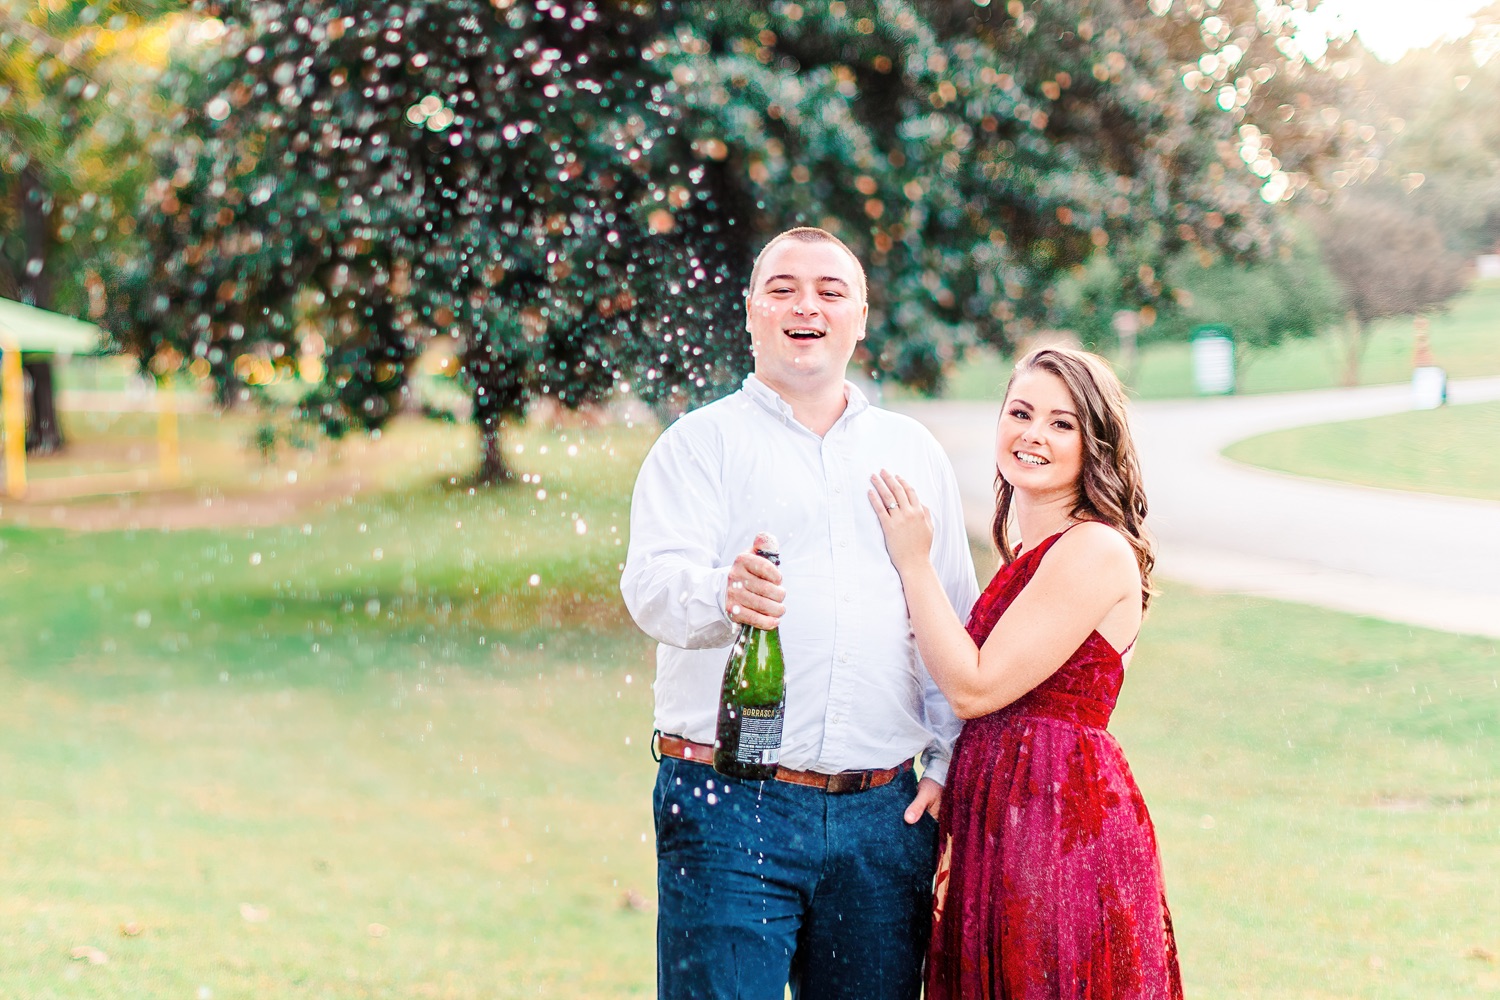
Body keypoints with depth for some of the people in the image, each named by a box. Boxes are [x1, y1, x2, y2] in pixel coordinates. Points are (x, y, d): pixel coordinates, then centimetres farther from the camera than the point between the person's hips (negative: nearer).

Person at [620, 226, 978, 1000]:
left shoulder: (912, 451, 17)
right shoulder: (702, 442, 5)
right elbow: (652, 583, -10)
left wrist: (950, 762, 6)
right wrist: (723, 595, -33)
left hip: (883, 815, 4)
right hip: (729, 805, -3)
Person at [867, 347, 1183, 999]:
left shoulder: (1096, 550, -13)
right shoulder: (1027, 554, 17)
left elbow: (974, 688, -16)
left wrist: (914, 562, -10)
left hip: (1062, 822, -9)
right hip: (997, 828, 9)